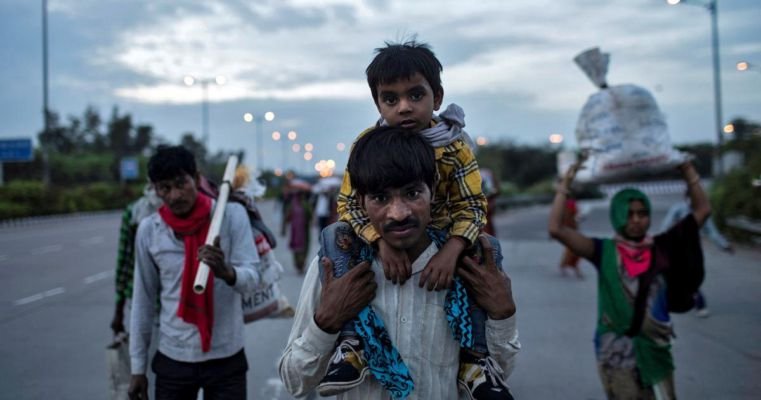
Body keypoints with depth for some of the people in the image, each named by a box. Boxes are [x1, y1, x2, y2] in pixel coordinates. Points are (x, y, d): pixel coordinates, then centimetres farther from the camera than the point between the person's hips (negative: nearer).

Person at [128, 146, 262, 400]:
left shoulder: (231, 215, -9)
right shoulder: (148, 229, -3)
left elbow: (252, 279, -14)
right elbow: (143, 300, 4)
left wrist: (226, 272, -37)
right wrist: (138, 366, 7)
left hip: (226, 357, -1)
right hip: (173, 359, 2)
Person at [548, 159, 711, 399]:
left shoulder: (661, 249, 1)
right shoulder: (605, 252, -6)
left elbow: (702, 210, 4)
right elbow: (555, 229, -17)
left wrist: (686, 168, -1)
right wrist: (566, 183, -15)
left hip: (656, 350, 3)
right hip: (617, 356, -3)